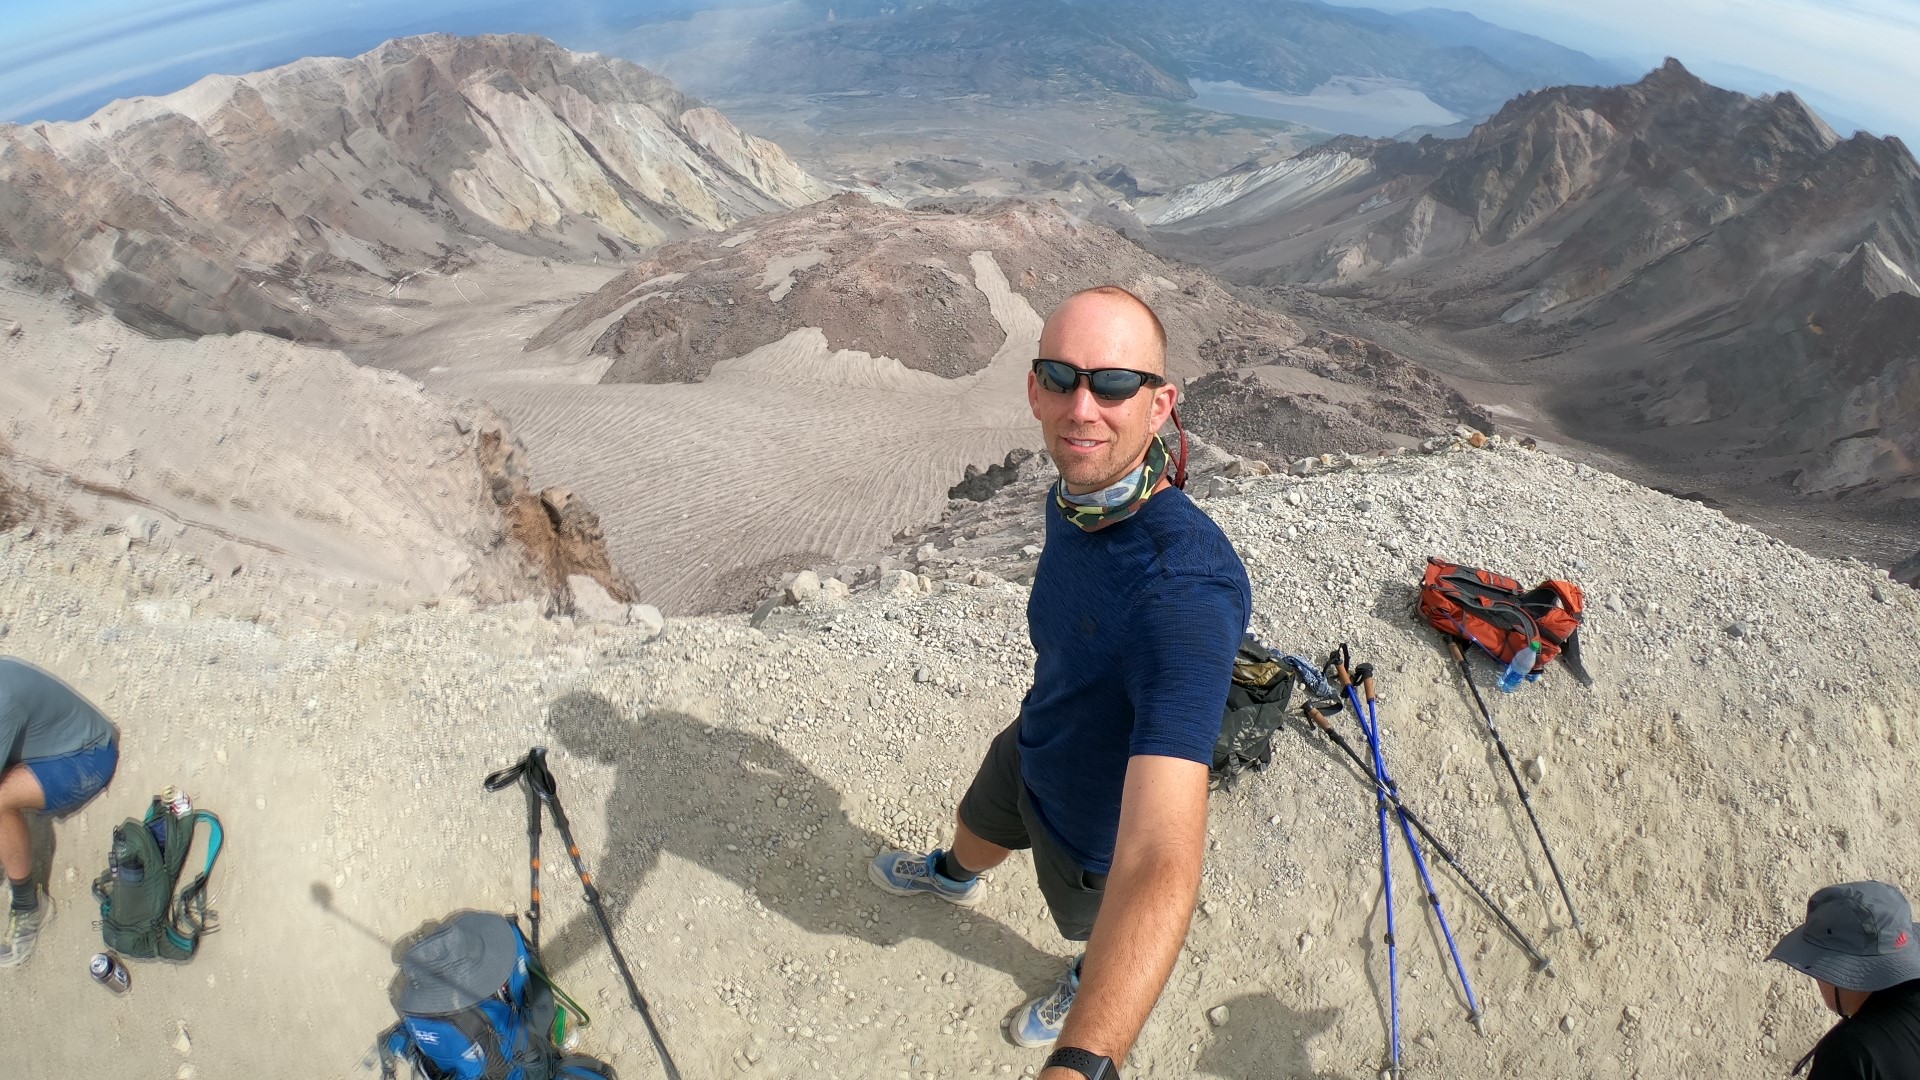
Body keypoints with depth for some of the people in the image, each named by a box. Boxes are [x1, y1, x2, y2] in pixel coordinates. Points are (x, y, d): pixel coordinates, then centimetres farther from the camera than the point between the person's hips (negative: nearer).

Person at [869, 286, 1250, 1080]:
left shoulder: (1185, 590, -46)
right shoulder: (1071, 495, -19)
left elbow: (1159, 865, -54)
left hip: (1096, 817, -6)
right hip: (1031, 744, 6)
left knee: (1091, 920, 27)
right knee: (978, 828, 35)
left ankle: (1087, 984, 63)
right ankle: (954, 877, 71)